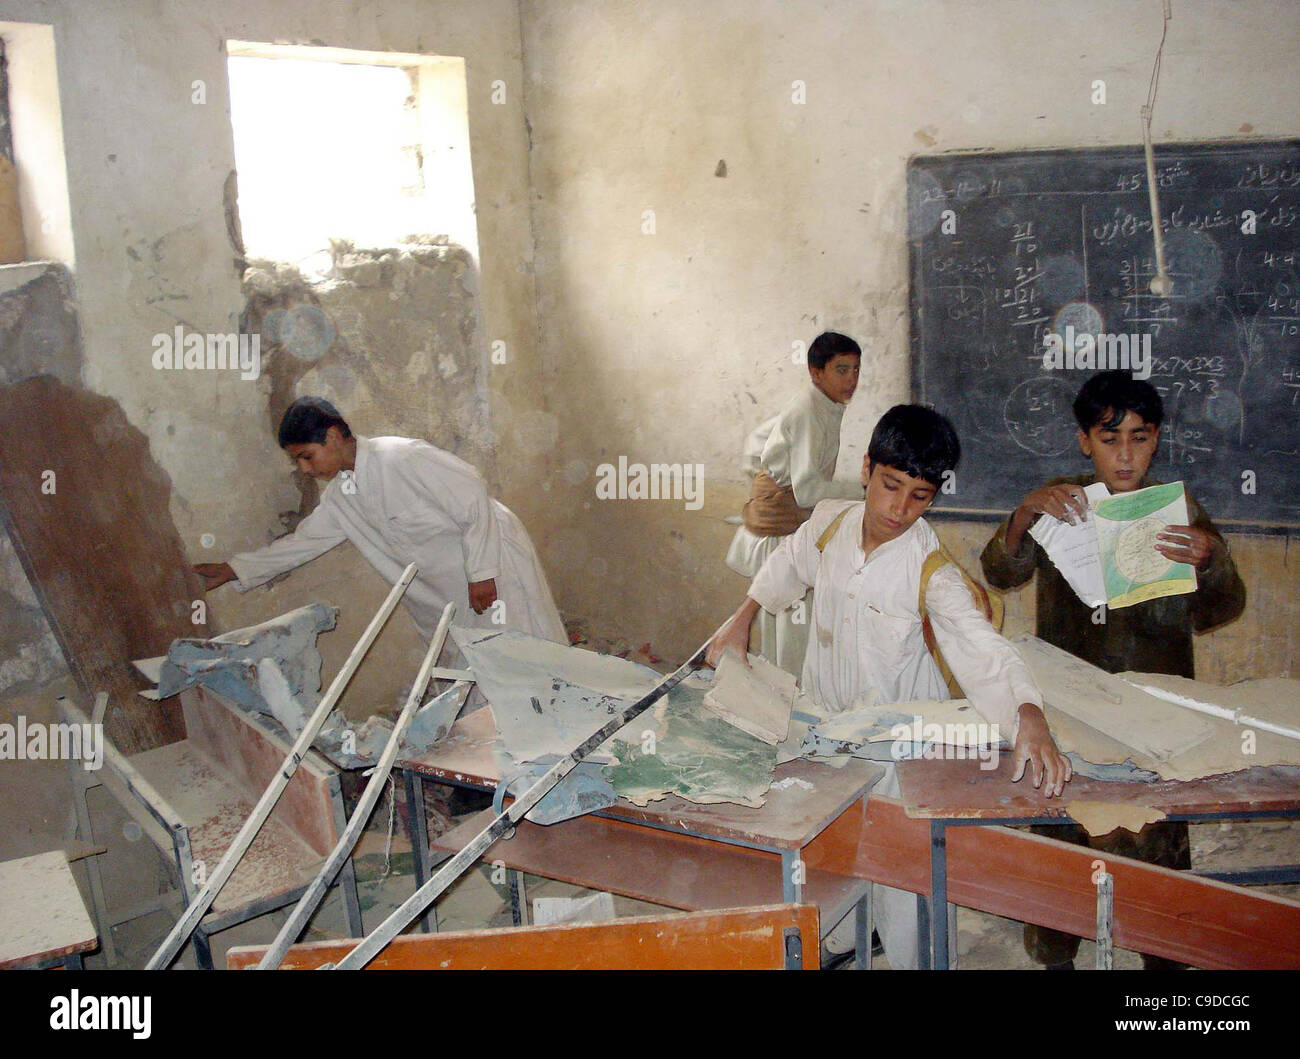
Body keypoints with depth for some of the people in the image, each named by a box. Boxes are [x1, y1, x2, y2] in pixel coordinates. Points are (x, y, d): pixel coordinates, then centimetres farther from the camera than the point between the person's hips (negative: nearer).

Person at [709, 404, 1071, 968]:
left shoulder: (930, 567, -22)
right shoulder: (830, 523, -8)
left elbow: (980, 644, -35)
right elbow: (790, 563, 15)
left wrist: (1029, 717, -50)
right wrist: (742, 619, 13)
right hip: (825, 714, 4)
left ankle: (909, 958, 21)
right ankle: (839, 943, 39)